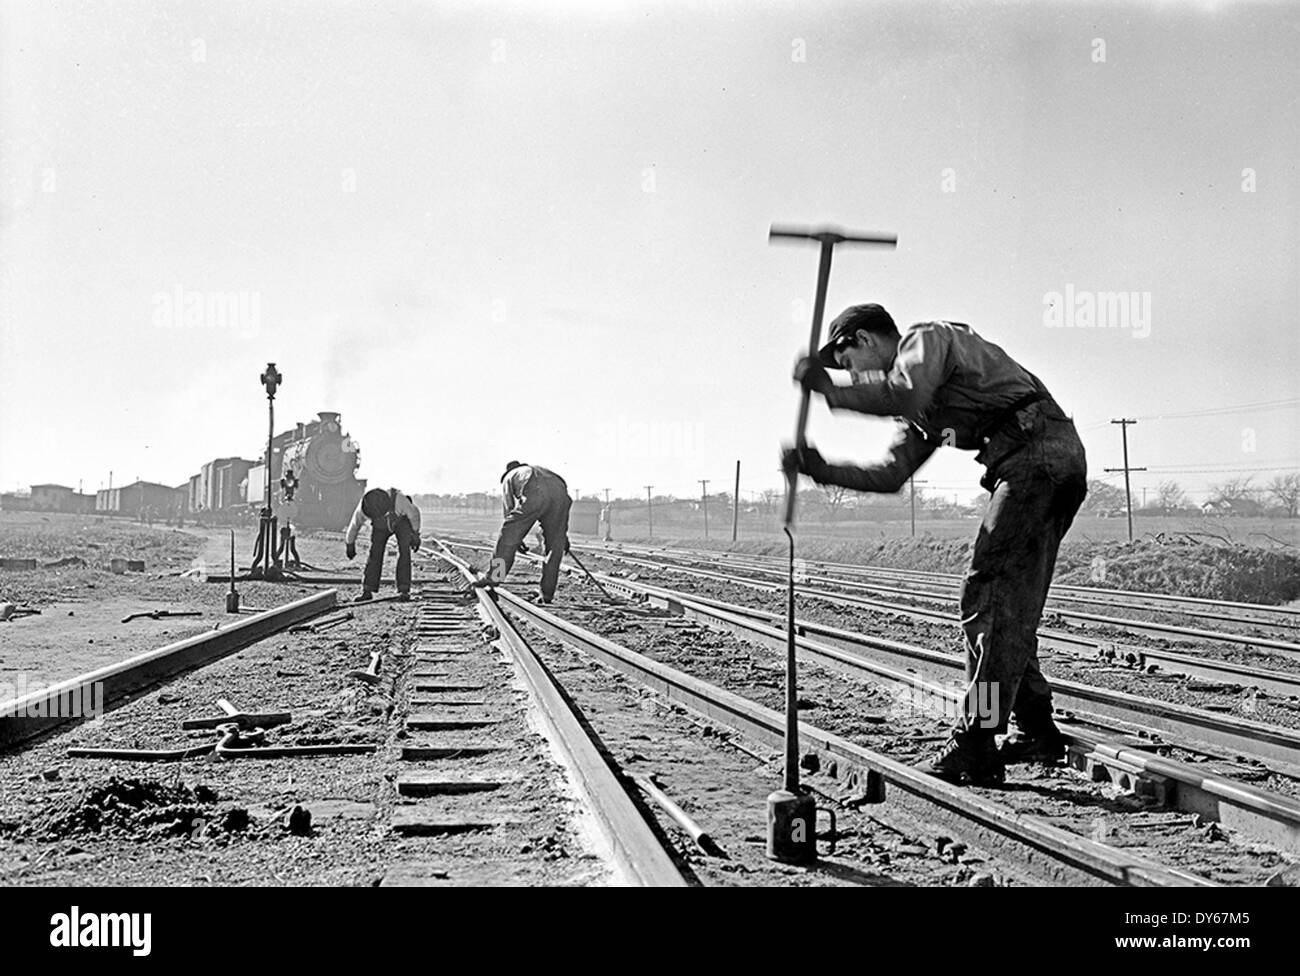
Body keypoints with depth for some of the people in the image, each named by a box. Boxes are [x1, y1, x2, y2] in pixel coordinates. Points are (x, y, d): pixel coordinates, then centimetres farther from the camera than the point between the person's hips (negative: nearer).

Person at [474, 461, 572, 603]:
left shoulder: (509, 477, 33)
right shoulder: (541, 470, 44)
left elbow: (508, 510, 21)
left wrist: (517, 540, 23)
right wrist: (564, 533, 35)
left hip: (534, 494, -4)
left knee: (508, 536, 9)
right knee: (555, 546, 11)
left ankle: (493, 578, 11)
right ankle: (548, 595, 13)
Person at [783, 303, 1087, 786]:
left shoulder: (927, 338, -1)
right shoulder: (923, 411, 28)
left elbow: (906, 396, -23)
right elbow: (891, 474, 22)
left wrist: (832, 391, -13)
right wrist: (821, 469, 13)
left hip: (1035, 455, -10)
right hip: (1059, 462, 10)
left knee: (988, 595, -12)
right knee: (1011, 607, 14)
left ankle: (975, 745, -13)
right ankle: (1036, 731, 20)